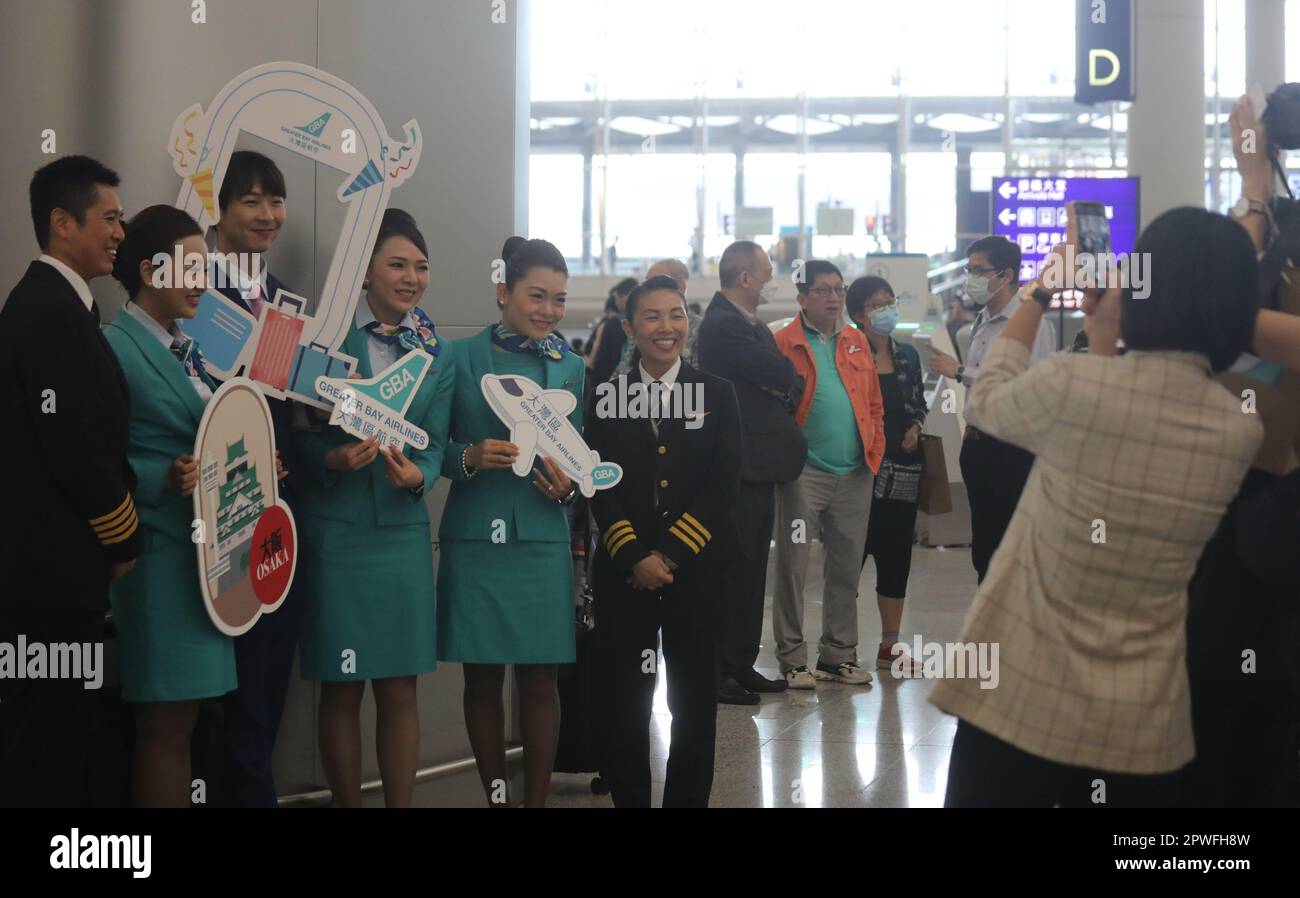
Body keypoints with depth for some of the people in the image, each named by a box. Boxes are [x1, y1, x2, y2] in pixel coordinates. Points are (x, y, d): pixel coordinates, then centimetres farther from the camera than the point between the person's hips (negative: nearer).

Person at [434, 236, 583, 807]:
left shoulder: (569, 367, 8)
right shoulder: (460, 358, 0)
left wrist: (568, 485, -8)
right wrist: (471, 457, -18)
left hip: (542, 540, 2)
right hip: (475, 538, -1)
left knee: (539, 678, 3)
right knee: (483, 677, 6)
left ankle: (537, 799, 12)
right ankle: (495, 796, 18)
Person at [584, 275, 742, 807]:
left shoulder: (717, 395, 5)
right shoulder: (606, 396, 6)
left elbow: (723, 487, -3)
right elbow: (600, 486, 0)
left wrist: (669, 555, -11)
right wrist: (635, 557, -11)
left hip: (696, 569, 0)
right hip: (623, 571, 0)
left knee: (695, 701, 3)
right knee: (624, 699, 3)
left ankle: (688, 799, 13)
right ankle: (628, 798, 14)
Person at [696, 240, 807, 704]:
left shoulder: (754, 326, 18)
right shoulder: (721, 326, -14)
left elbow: (791, 384, 14)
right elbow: (782, 373, -19)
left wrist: (783, 385, -8)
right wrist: (786, 379, 3)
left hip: (760, 467, 10)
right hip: (739, 469, -10)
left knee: (751, 573, 13)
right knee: (732, 571, -7)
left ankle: (741, 665, 20)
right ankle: (716, 672, -2)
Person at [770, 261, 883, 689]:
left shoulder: (857, 342, 13)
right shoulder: (784, 343, -3)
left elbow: (873, 402, 15)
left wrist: (875, 448, 3)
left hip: (854, 474, 5)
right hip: (804, 474, -5)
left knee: (846, 568, 11)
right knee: (793, 568, 0)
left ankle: (840, 654, 21)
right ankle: (793, 659, 8)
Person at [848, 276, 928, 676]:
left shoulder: (907, 354, 12)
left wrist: (916, 428, 1)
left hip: (902, 469, 6)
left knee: (896, 555, 9)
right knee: (853, 552, -6)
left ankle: (890, 646, 17)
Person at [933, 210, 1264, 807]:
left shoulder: (1071, 382, -17)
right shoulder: (1242, 432, -4)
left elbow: (987, 402, 6)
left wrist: (1040, 293, 15)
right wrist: (1103, 340, 19)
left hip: (1020, 702, -3)